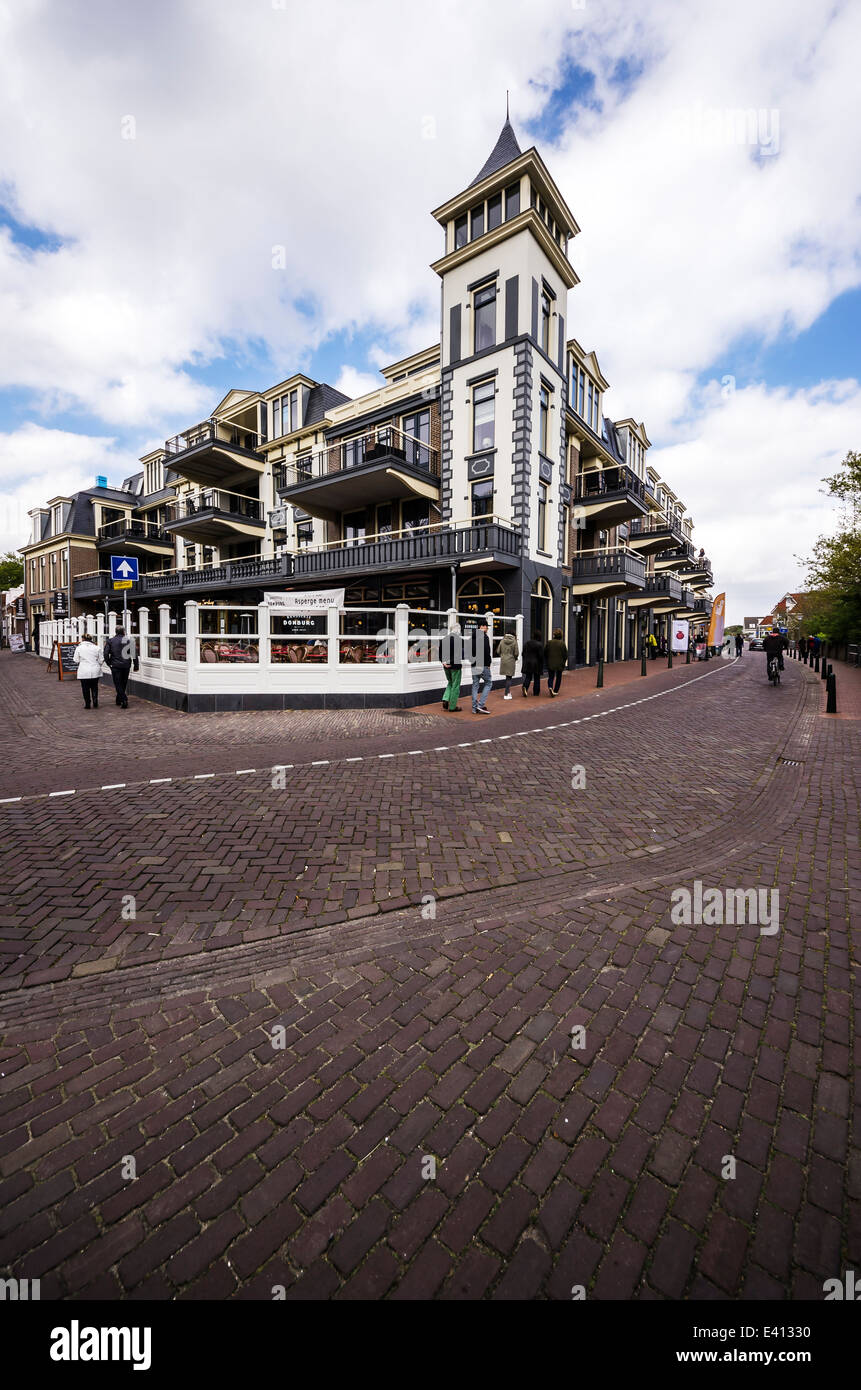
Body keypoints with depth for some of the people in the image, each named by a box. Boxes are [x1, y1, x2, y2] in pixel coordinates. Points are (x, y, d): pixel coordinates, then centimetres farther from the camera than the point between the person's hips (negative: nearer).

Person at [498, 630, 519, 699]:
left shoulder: (502, 641, 2)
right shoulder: (514, 641, -7)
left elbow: (499, 651, 4)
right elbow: (516, 653, -8)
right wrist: (515, 658, 12)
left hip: (503, 661, 4)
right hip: (511, 661, -4)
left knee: (508, 677, 17)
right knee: (509, 678, 2)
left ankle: (508, 692, 22)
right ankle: (506, 694, 1)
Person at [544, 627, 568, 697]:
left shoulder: (549, 642, -4)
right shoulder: (562, 644, -9)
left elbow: (545, 653, 3)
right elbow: (565, 655, -5)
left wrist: (547, 662, 14)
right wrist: (564, 663, 9)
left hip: (550, 664, 1)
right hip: (559, 664, -1)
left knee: (551, 677, 10)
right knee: (558, 677, 14)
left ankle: (550, 687, -16)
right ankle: (555, 691, 18)